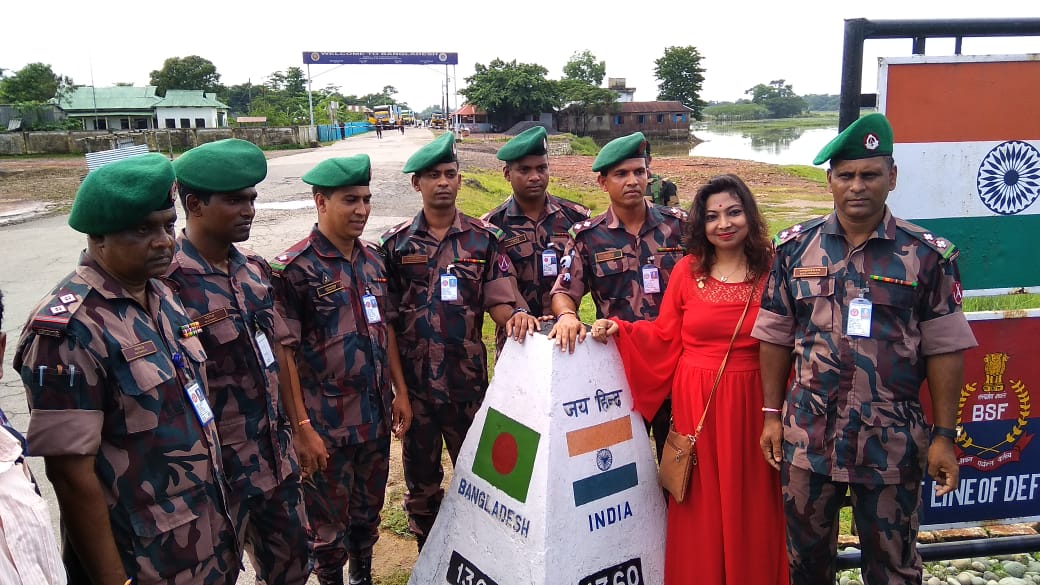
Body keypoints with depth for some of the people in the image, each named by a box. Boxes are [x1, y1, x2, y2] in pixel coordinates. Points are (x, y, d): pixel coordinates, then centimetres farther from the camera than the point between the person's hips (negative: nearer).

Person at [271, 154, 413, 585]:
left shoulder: (372, 259, 5)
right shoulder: (295, 269, -14)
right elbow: (285, 353, -15)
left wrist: (400, 391, 11)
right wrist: (301, 426, -16)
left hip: (376, 416, 6)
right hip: (327, 423, -6)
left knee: (369, 510, 22)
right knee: (329, 521, 12)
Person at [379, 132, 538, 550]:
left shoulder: (483, 239, 0)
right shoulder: (396, 243, 1)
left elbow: (498, 302, -3)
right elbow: (386, 318, 2)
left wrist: (515, 314, -27)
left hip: (468, 378, 0)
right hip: (414, 380, 1)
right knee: (421, 476, 14)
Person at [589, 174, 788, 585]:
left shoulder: (770, 272, -1)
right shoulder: (687, 270, 2)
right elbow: (665, 339, 5)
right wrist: (619, 330, -7)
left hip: (751, 403, -1)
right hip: (695, 402, 1)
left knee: (750, 504, 9)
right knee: (701, 503, 11)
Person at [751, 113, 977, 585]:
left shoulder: (927, 255, -4)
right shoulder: (795, 248, 0)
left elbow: (944, 350, -2)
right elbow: (776, 337, 4)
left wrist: (944, 436, -3)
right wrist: (772, 414, 3)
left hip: (892, 440, -1)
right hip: (807, 435, 2)